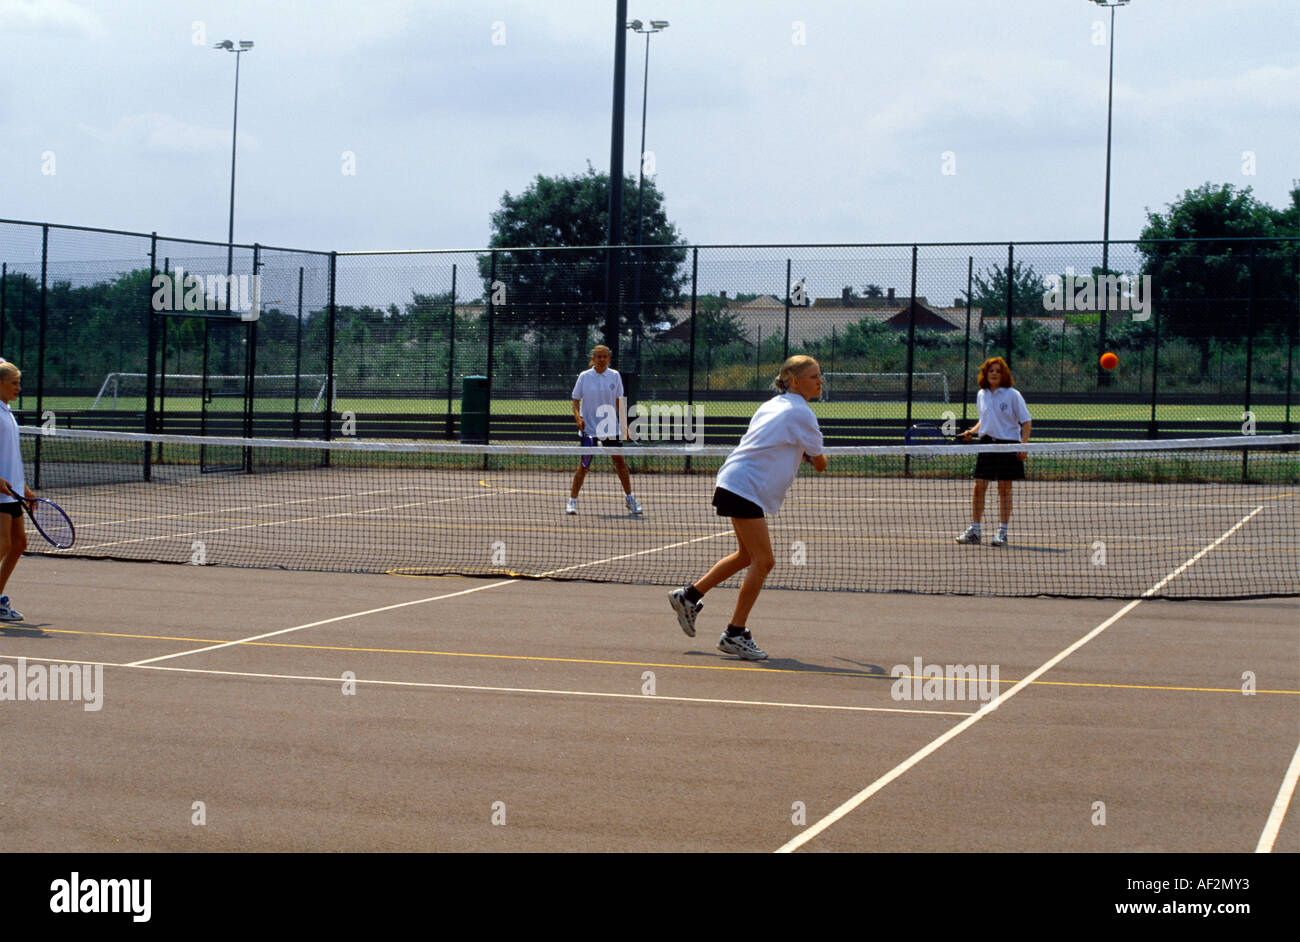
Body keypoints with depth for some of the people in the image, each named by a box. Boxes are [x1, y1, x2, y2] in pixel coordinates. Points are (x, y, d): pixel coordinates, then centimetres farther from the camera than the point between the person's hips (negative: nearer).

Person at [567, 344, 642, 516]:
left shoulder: (614, 376, 3)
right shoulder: (584, 376, -1)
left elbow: (619, 402, 6)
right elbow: (576, 401, 2)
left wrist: (624, 423, 0)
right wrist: (578, 417, -15)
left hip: (610, 427, 2)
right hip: (589, 428, -2)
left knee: (620, 461, 1)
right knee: (584, 464, -3)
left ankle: (629, 498, 14)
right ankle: (572, 501, 6)